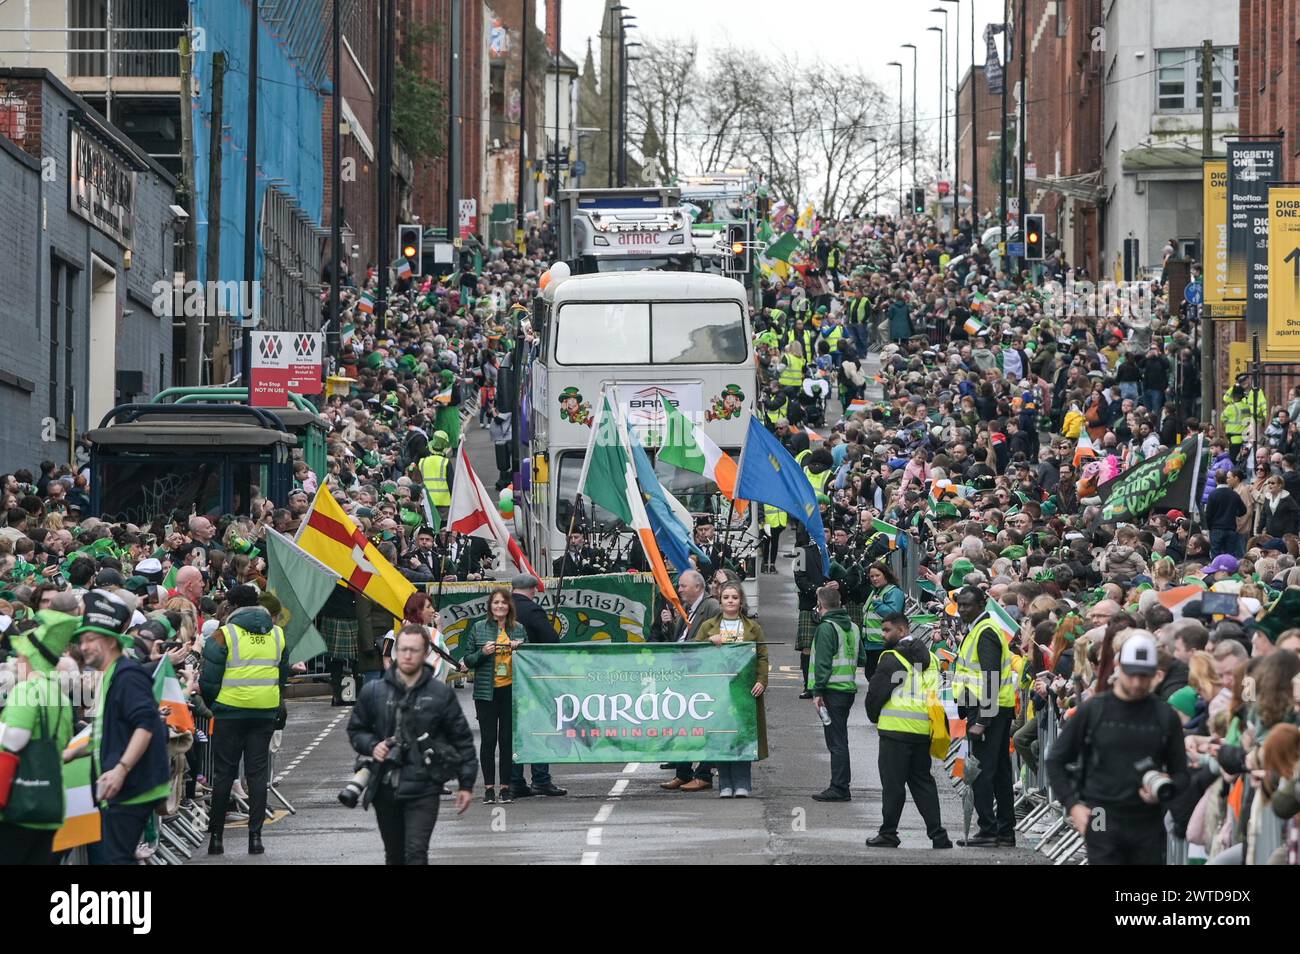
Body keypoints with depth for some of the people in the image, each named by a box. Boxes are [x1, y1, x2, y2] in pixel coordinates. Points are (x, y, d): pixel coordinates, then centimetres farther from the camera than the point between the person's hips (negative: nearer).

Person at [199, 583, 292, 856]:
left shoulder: (224, 634, -8)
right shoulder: (277, 634, 7)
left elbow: (209, 679, -7)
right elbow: (284, 674, 15)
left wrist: (210, 703, 10)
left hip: (230, 711, -3)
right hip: (265, 713, 3)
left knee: (223, 773, 5)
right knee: (257, 773, 6)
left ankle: (216, 835, 8)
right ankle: (255, 836, 2)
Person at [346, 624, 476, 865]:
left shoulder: (441, 694, -1)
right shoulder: (374, 692, 4)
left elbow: (462, 739, 5)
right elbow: (356, 730, 16)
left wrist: (466, 783, 3)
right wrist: (371, 746, -6)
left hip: (423, 790, -3)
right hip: (385, 788, 3)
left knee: (416, 853, -14)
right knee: (394, 855, 15)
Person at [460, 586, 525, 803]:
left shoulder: (518, 630, 9)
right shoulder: (478, 629, 4)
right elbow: (468, 660, 5)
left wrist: (519, 649, -6)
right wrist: (483, 653, -13)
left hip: (511, 690, 1)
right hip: (486, 691, -1)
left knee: (508, 739, 2)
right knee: (488, 739, -1)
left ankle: (506, 787, 8)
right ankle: (489, 787, 4)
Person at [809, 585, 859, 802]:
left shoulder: (827, 628, -11)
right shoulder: (853, 627, 14)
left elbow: (823, 662, -15)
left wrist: (818, 691, -14)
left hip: (833, 689, -8)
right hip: (849, 687, 8)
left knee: (836, 741, -7)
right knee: (839, 739, 15)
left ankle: (839, 787, -8)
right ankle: (841, 785, 18)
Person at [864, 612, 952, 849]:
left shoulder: (892, 659, -9)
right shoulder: (929, 658, 14)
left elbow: (875, 692, -10)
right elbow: (935, 692, 19)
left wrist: (875, 716, 10)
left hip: (896, 729, -7)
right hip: (923, 730, 7)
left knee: (892, 782, 0)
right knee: (923, 781, 11)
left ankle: (888, 833, 3)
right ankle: (937, 833, 5)